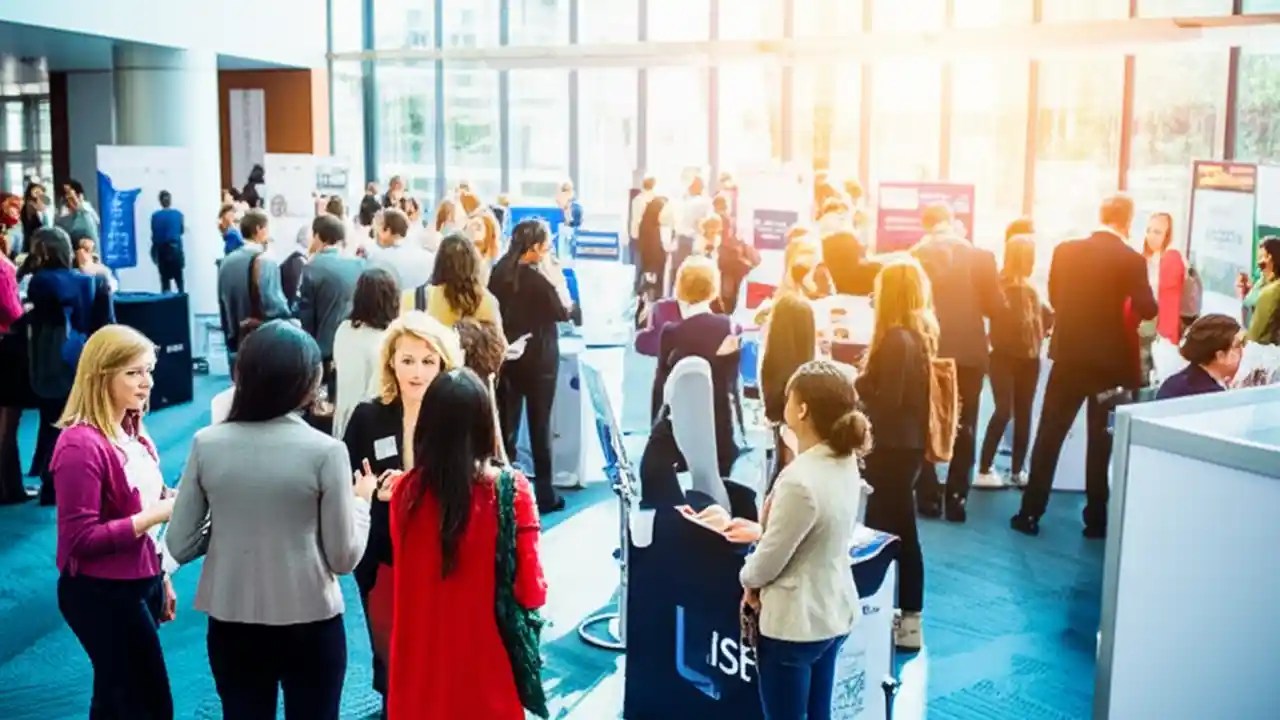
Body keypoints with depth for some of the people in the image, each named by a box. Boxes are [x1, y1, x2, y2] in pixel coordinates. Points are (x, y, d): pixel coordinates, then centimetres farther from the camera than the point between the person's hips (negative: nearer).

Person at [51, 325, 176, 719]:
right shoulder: (81, 444, -21)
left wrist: (161, 579, 17)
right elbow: (82, 538, -22)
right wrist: (159, 513, -25)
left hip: (138, 585, 9)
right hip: (101, 594, -9)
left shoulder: (132, 433, 7)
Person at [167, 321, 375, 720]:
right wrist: (361, 499, 7)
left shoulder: (206, 444, -6)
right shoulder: (325, 451, -14)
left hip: (231, 624, 3)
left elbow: (180, 546, -1)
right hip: (310, 625, -3)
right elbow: (344, 557, -9)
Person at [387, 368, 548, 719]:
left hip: (420, 666, 3)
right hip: (484, 666, -2)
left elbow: (409, 576, 8)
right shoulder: (511, 490, -17)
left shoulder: (406, 490, -8)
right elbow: (531, 593, -12)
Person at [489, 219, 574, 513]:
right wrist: (558, 278, -5)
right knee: (540, 424, 5)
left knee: (506, 423, 12)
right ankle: (544, 494, 12)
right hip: (538, 357, -5)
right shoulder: (539, 277, -20)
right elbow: (564, 312, -10)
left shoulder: (499, 272, -1)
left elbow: (494, 310, 9)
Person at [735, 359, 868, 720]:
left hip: (795, 621, -8)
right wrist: (761, 530, 9)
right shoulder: (845, 462, -3)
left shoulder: (800, 480, -30)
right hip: (835, 611, 8)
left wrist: (748, 579, 1)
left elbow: (768, 562, -19)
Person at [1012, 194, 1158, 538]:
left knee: (1049, 434, 8)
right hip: (1111, 358, -2)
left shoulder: (1065, 251, -1)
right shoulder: (1132, 260, -10)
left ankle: (1030, 512, 8)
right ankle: (1096, 518, 14)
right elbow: (1147, 310, -11)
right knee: (1102, 439, 8)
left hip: (1068, 354, 2)